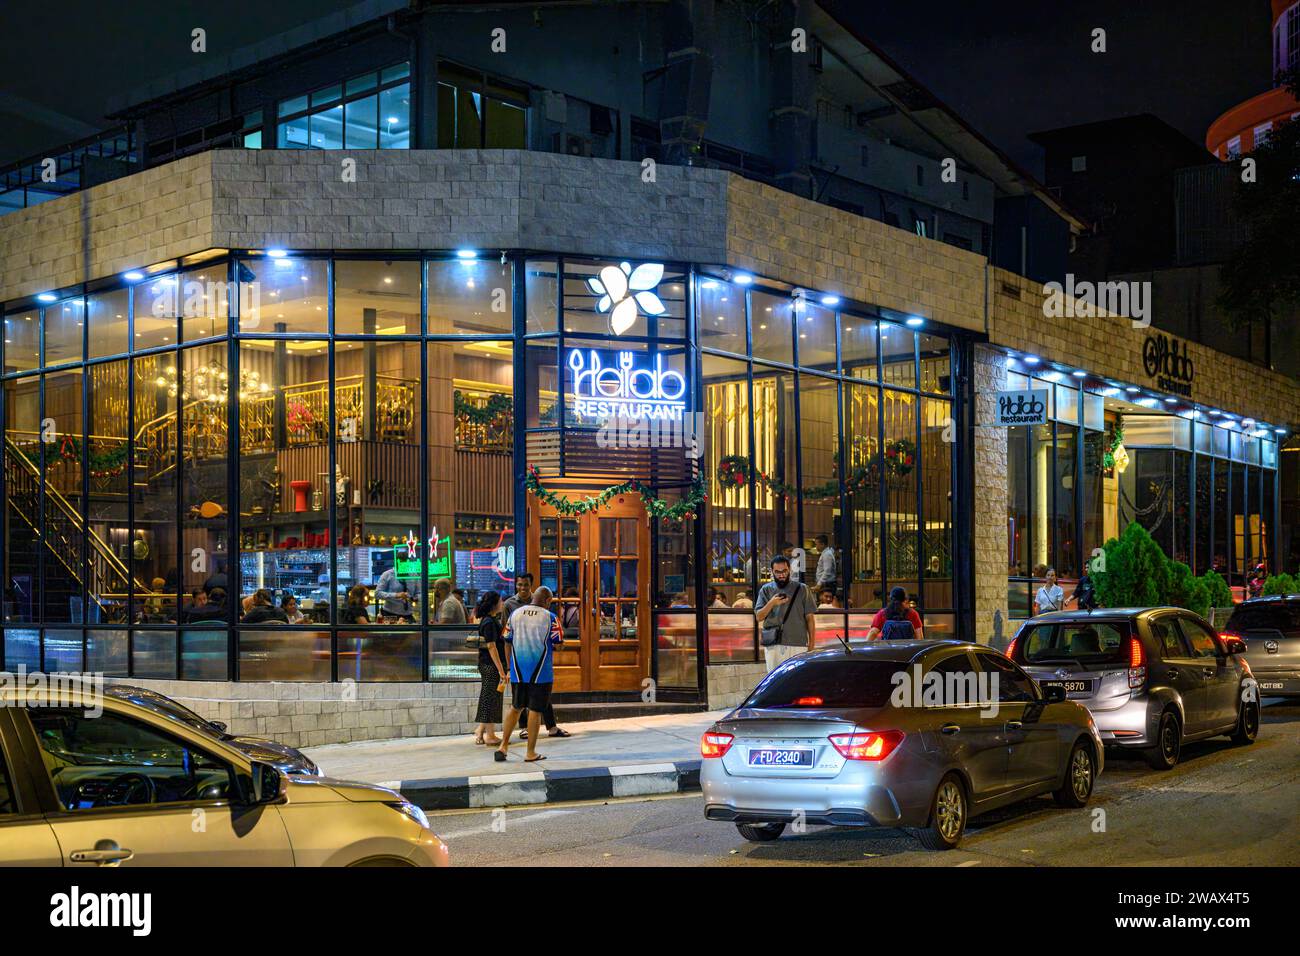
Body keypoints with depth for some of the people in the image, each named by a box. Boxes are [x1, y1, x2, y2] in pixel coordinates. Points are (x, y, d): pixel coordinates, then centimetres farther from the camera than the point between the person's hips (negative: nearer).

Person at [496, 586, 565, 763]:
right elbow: (558, 645, -7)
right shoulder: (550, 618, -7)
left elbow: (507, 643, 9)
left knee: (515, 707, 18)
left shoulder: (515, 614, 5)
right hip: (540, 673, -4)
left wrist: (510, 667, 18)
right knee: (535, 711, 3)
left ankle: (503, 746, 12)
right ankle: (531, 753, 7)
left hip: (518, 671, 4)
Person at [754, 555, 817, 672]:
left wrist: (812, 643, 0)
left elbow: (810, 618, 6)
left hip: (797, 644, -1)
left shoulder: (802, 589, 7)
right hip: (773, 645, 1)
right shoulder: (766, 590, 9)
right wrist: (771, 603, -14)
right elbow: (759, 617, 3)